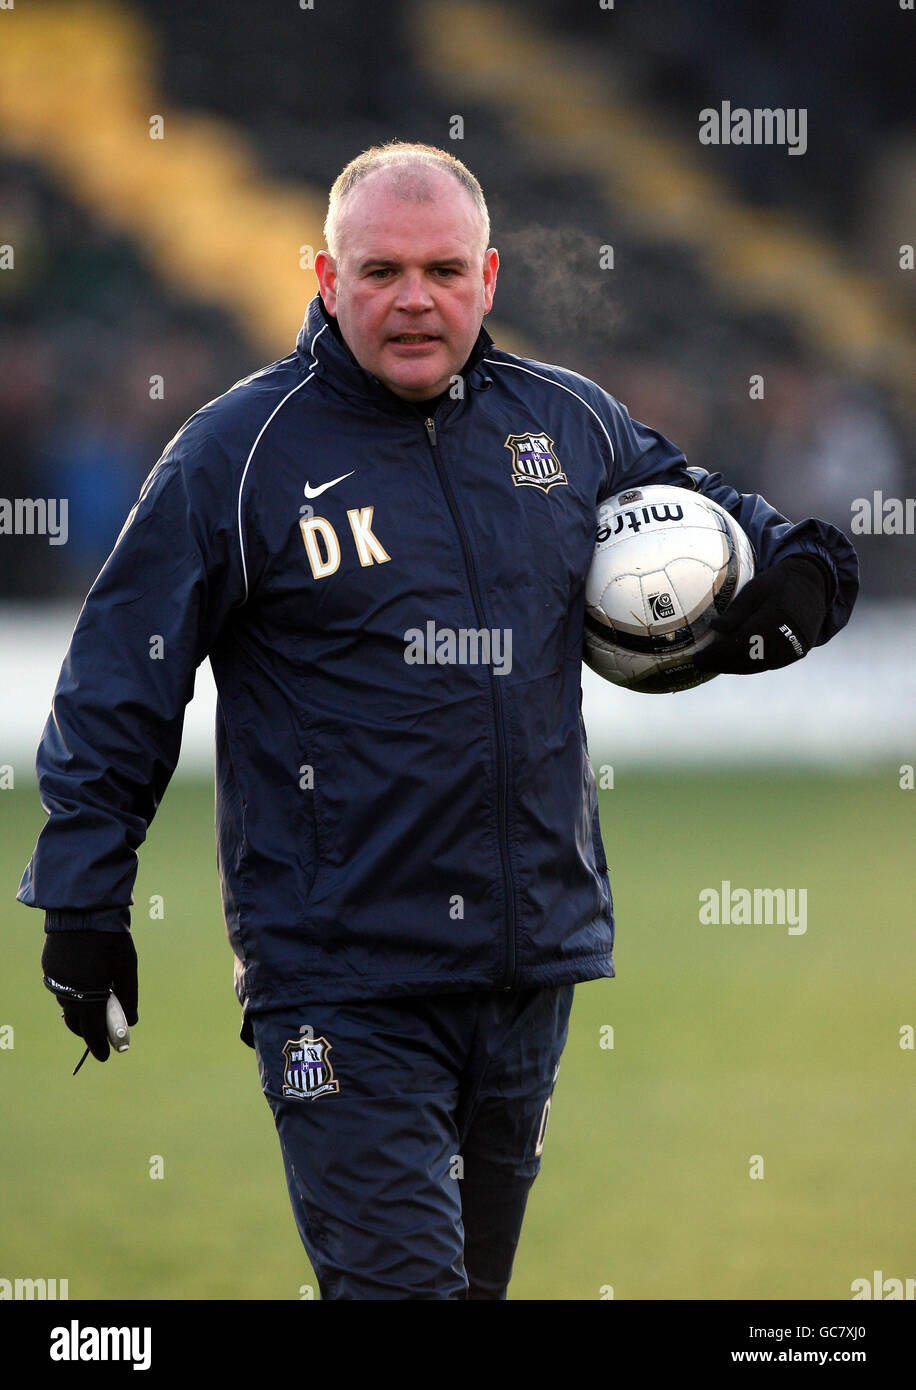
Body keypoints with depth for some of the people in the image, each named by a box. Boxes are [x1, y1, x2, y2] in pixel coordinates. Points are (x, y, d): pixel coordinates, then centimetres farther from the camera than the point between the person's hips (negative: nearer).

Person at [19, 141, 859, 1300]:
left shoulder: (570, 423, 6)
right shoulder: (237, 454, -6)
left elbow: (705, 512, 25)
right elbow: (119, 688, -1)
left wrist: (800, 573, 3)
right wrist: (84, 903, -2)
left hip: (530, 963, 5)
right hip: (339, 977, -5)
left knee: (478, 1273, 17)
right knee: (401, 1285, -15)